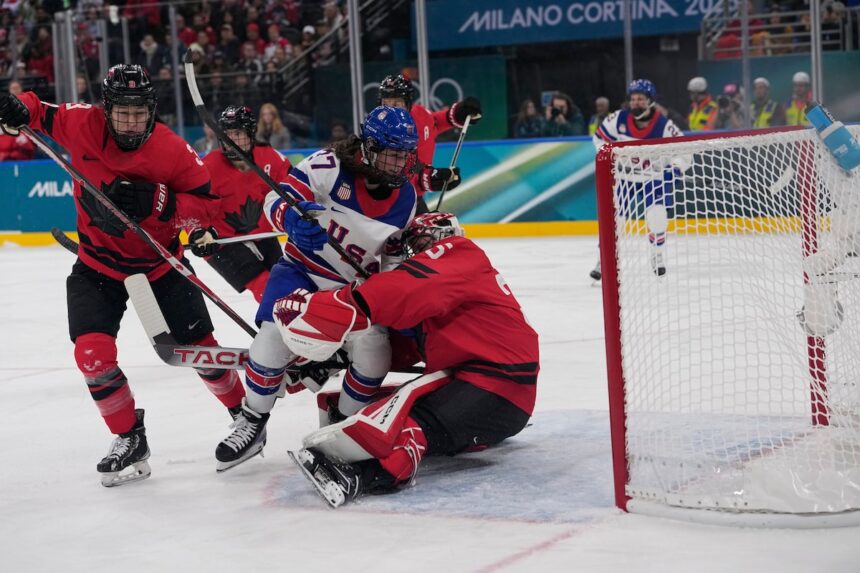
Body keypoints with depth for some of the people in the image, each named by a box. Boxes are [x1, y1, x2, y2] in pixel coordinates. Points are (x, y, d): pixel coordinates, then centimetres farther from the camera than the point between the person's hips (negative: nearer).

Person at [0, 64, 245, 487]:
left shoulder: (172, 150, -20)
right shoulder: (82, 124, -15)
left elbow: (206, 203, -18)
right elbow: (43, 115, 4)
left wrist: (156, 202, -32)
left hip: (160, 262, -1)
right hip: (97, 265, 1)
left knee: (199, 348, 5)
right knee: (93, 354, -15)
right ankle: (129, 440, 4)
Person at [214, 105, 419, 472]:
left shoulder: (405, 197, -3)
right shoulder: (329, 166, -19)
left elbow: (394, 259, 11)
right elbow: (276, 200, -21)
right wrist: (294, 220, -42)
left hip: (356, 285, 4)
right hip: (302, 268, -3)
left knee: (374, 351, -15)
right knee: (276, 335, -24)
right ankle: (252, 424, -2)